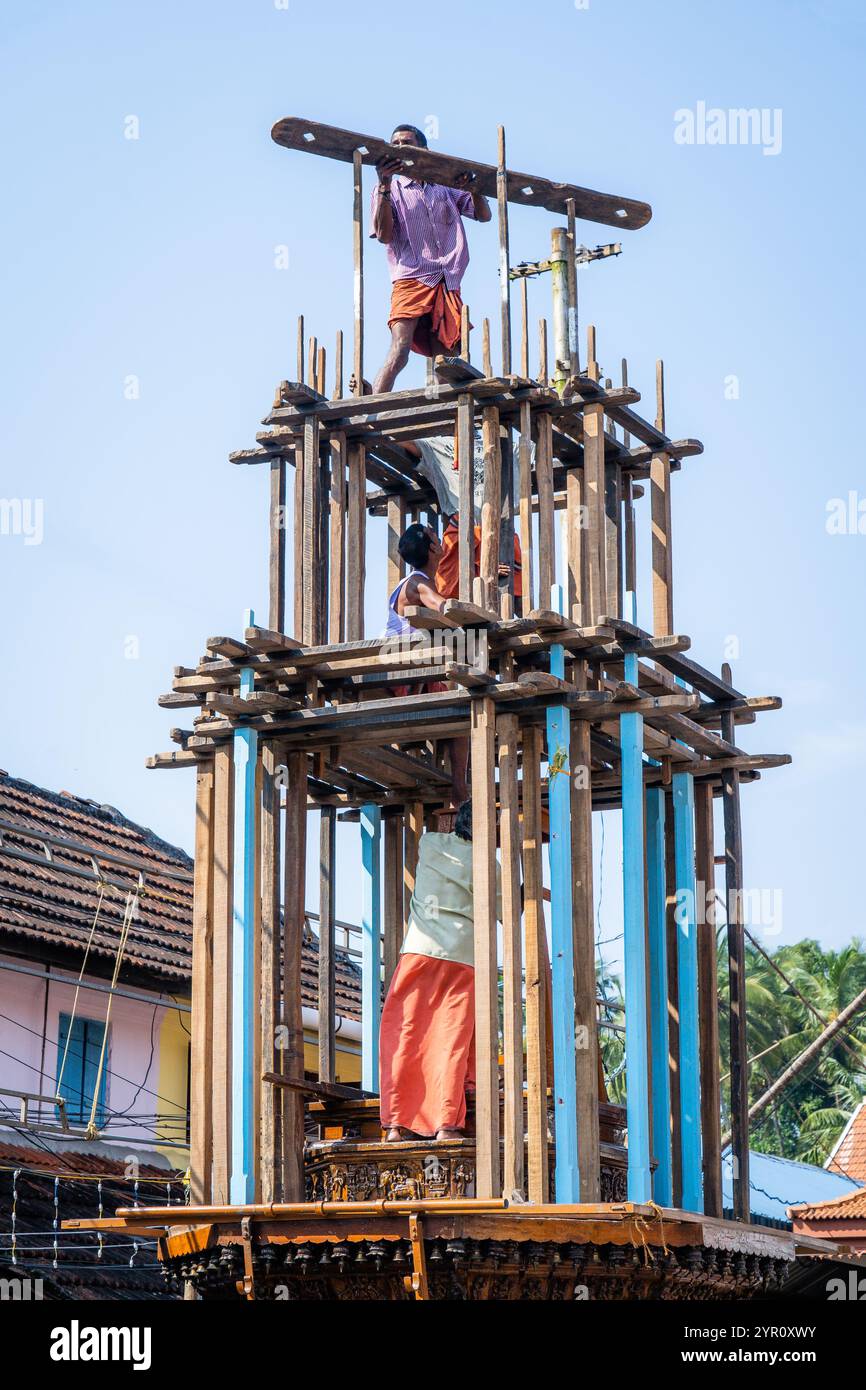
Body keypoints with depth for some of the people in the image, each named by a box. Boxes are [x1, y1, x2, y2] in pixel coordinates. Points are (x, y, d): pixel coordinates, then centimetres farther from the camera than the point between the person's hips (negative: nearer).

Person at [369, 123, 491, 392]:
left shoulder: (444, 188, 25)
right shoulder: (389, 190, 15)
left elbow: (483, 215, 22)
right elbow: (384, 235, -1)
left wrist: (473, 186, 3)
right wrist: (384, 185, -8)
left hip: (448, 282, 4)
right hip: (411, 279, -4)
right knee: (399, 352, -22)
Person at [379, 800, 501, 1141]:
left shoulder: (430, 843, 10)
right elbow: (506, 913, 12)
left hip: (419, 950, 1)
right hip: (462, 957, -1)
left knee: (404, 1037, 2)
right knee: (452, 1041, -1)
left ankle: (396, 1124, -3)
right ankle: (446, 1124, -9)